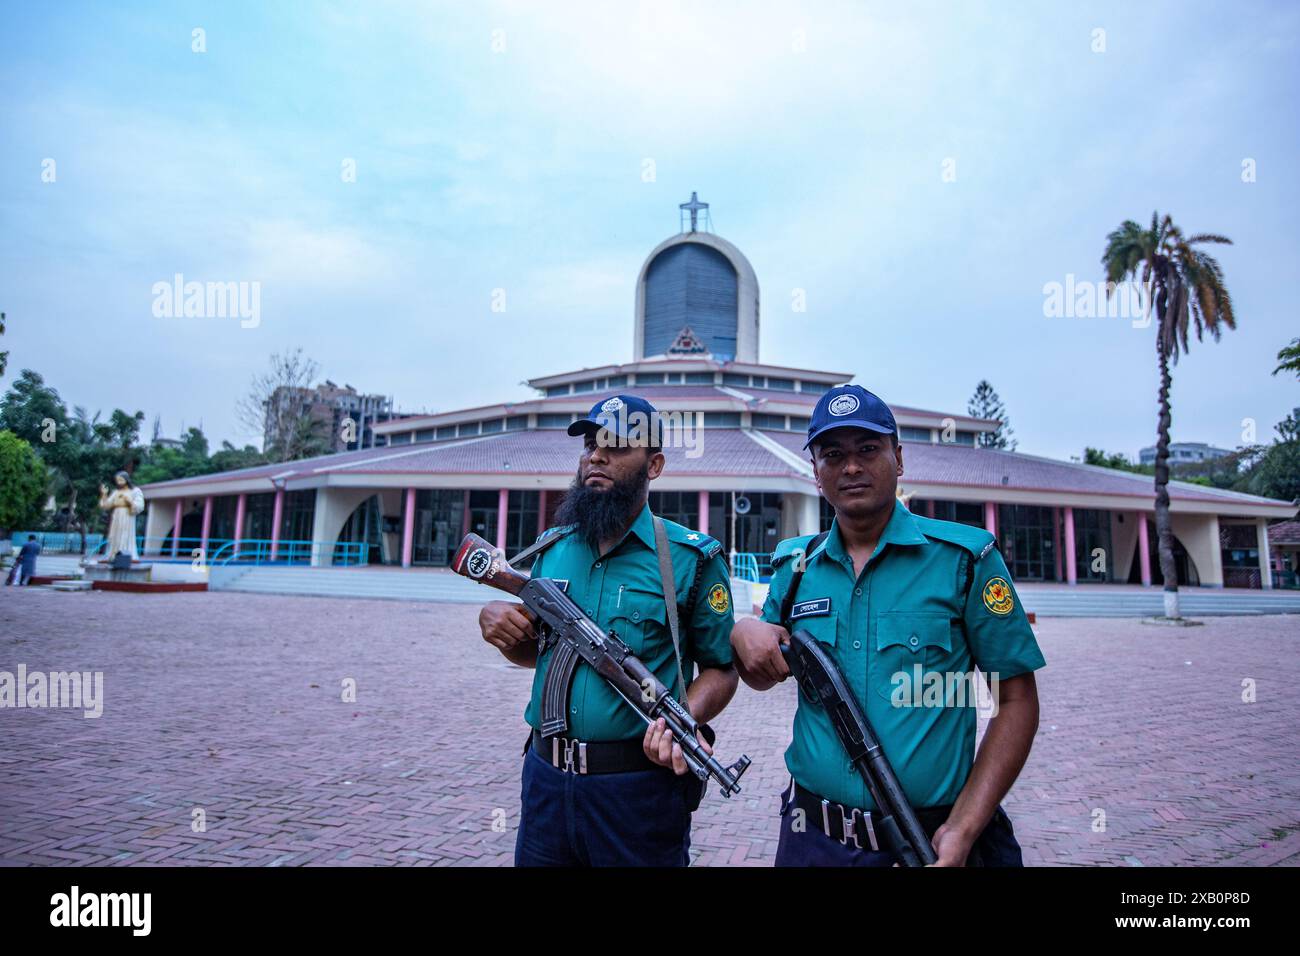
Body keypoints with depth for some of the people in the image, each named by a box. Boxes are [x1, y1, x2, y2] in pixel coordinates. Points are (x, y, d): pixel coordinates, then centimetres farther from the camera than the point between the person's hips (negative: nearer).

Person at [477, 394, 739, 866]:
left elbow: (720, 668, -4)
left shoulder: (691, 558, -8)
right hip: (545, 778, 5)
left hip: (640, 786, -4)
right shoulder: (552, 548, 6)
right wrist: (496, 622, -4)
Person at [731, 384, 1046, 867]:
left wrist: (963, 830, -15)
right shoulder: (796, 565, 1)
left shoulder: (964, 556, -9)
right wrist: (744, 633, -11)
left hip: (932, 840, -3)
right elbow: (764, 677, 12)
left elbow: (1016, 700, -7)